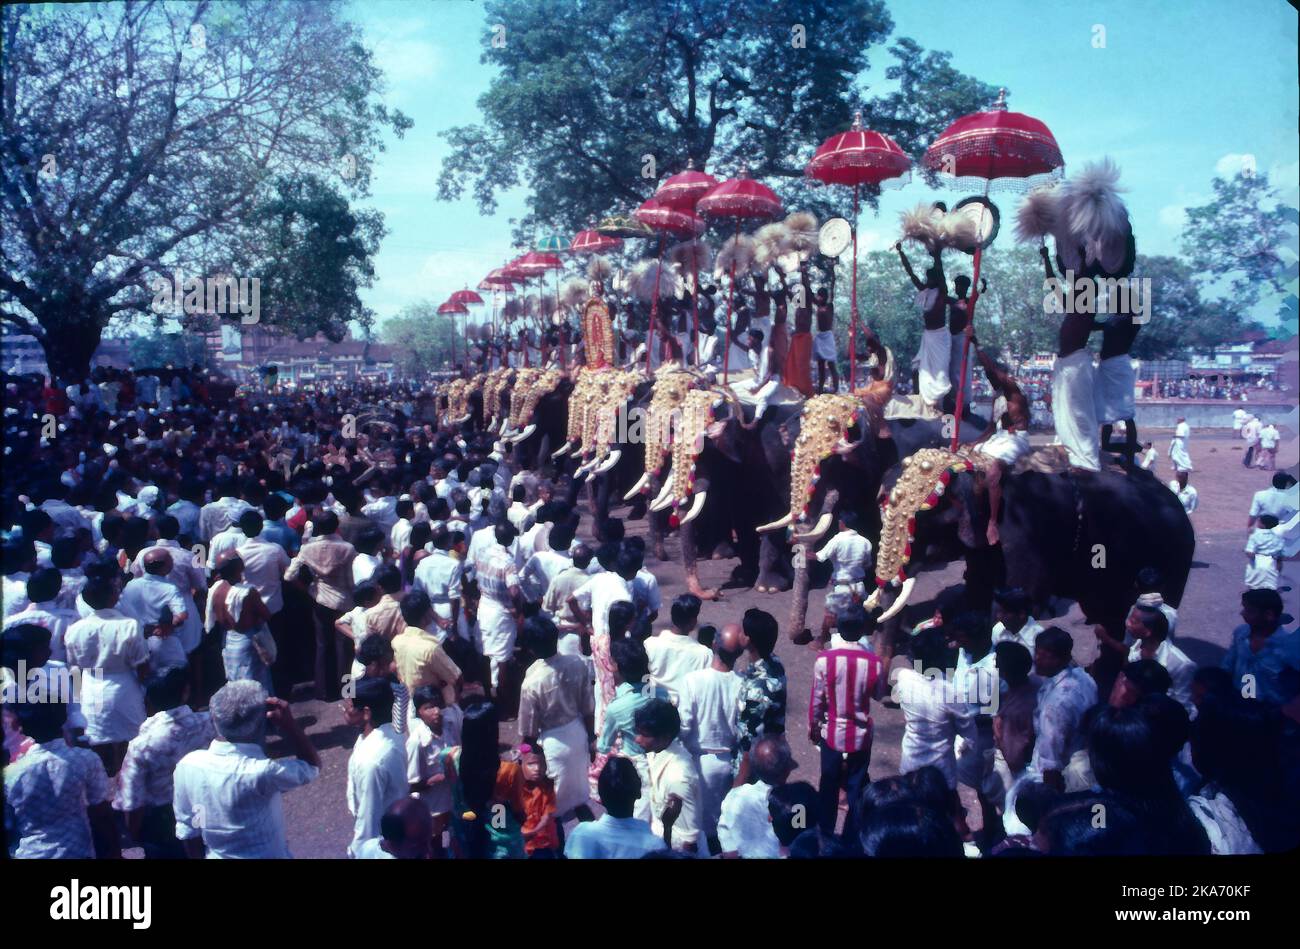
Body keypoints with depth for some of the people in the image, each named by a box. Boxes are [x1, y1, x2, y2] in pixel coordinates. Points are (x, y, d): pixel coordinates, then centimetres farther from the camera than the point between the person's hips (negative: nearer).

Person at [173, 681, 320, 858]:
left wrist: (198, 855, 13)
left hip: (216, 855, 5)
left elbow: (187, 830, -3)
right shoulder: (261, 772, -32)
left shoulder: (188, 765, -16)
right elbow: (313, 765, -14)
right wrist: (288, 724, -24)